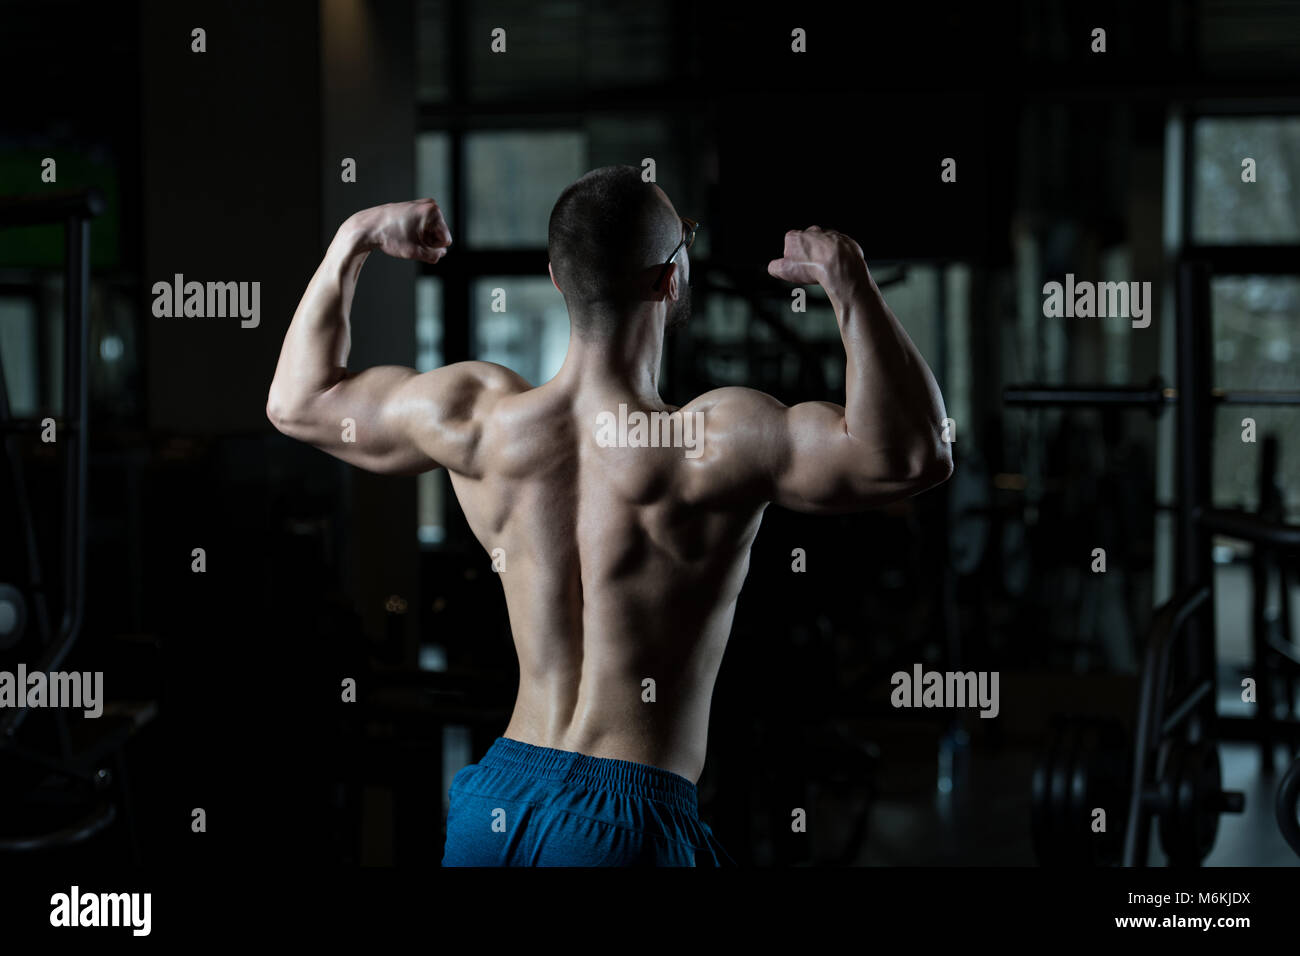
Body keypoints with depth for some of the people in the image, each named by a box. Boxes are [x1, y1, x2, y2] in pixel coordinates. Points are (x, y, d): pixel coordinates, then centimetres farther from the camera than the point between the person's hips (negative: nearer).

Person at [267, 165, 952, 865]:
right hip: (623, 821, -6)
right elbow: (913, 454, -27)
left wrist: (351, 242, 19)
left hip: (494, 798, 6)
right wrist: (848, 281, -27)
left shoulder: (477, 421, -2)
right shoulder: (711, 445, -19)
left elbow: (298, 399, 14)